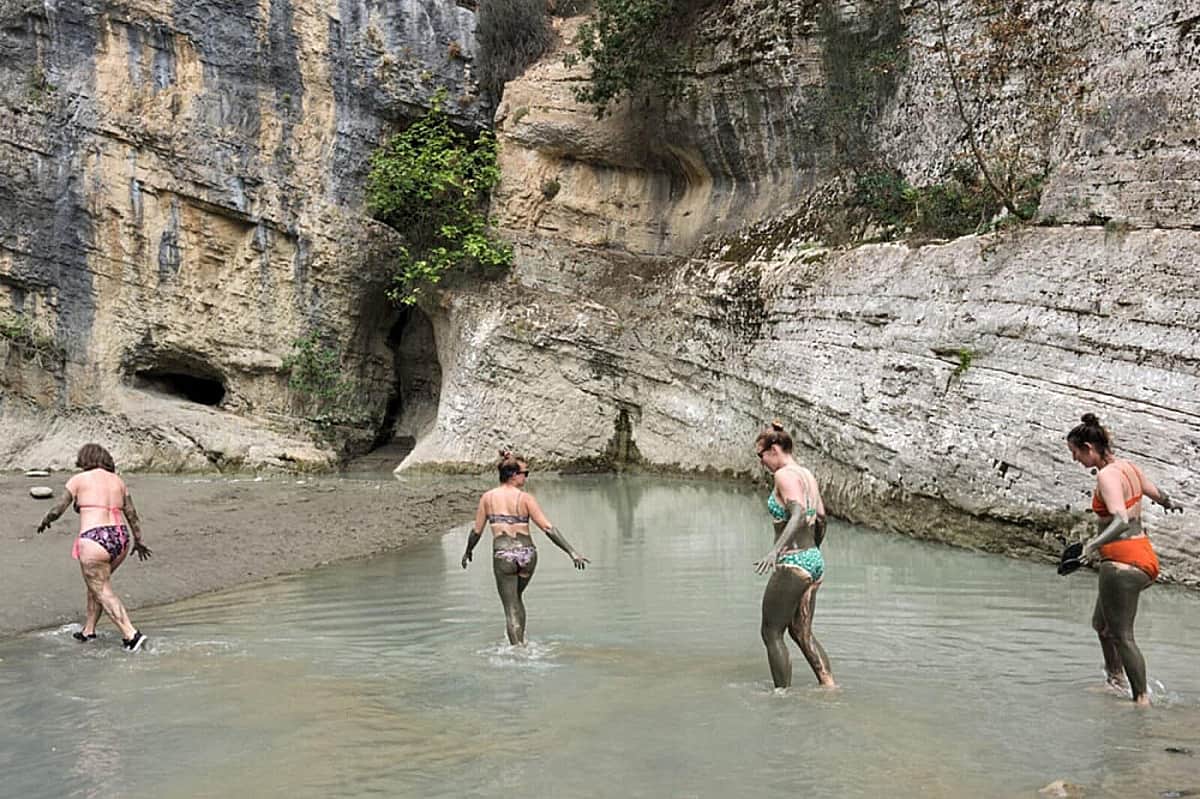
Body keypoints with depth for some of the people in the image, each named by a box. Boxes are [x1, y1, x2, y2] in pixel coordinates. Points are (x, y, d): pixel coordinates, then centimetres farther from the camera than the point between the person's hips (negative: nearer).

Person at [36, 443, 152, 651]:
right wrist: (138, 541, 25)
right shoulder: (118, 481, 14)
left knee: (104, 592, 2)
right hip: (120, 540, 6)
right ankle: (88, 630, 36)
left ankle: (131, 635, -9)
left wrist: (44, 522, 22)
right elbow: (132, 514, 14)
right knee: (95, 583, 26)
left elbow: (58, 510, 1)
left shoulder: (79, 480, 1)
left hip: (94, 541, -6)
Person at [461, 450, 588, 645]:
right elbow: (548, 528, -7)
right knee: (516, 598, 26)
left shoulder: (488, 497, 2)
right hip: (527, 554, 1)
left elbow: (477, 531, 7)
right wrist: (572, 552, -7)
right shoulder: (525, 498, -2)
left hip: (503, 556, -1)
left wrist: (468, 552, 25)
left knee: (511, 609, 6)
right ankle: (521, 642, 29)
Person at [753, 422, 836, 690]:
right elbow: (821, 520, 21)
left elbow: (798, 515, -28)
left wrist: (775, 550, -39)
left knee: (772, 633, 3)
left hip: (793, 564, -9)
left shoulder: (785, 475, -13)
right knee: (802, 633, 16)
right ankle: (830, 685, 9)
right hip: (814, 559, 9)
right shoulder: (807, 475, 13)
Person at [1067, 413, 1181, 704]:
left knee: (1121, 636, -4)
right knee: (1101, 623, 23)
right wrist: (1170, 504, 50)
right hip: (1145, 558, 10)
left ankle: (1142, 698, -3)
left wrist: (1092, 545, -42)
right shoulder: (1129, 467, 10)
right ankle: (1115, 679, 31)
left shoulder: (1107, 475, -17)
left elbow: (1121, 521, -29)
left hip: (1122, 563, -10)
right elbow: (1158, 494, 27)